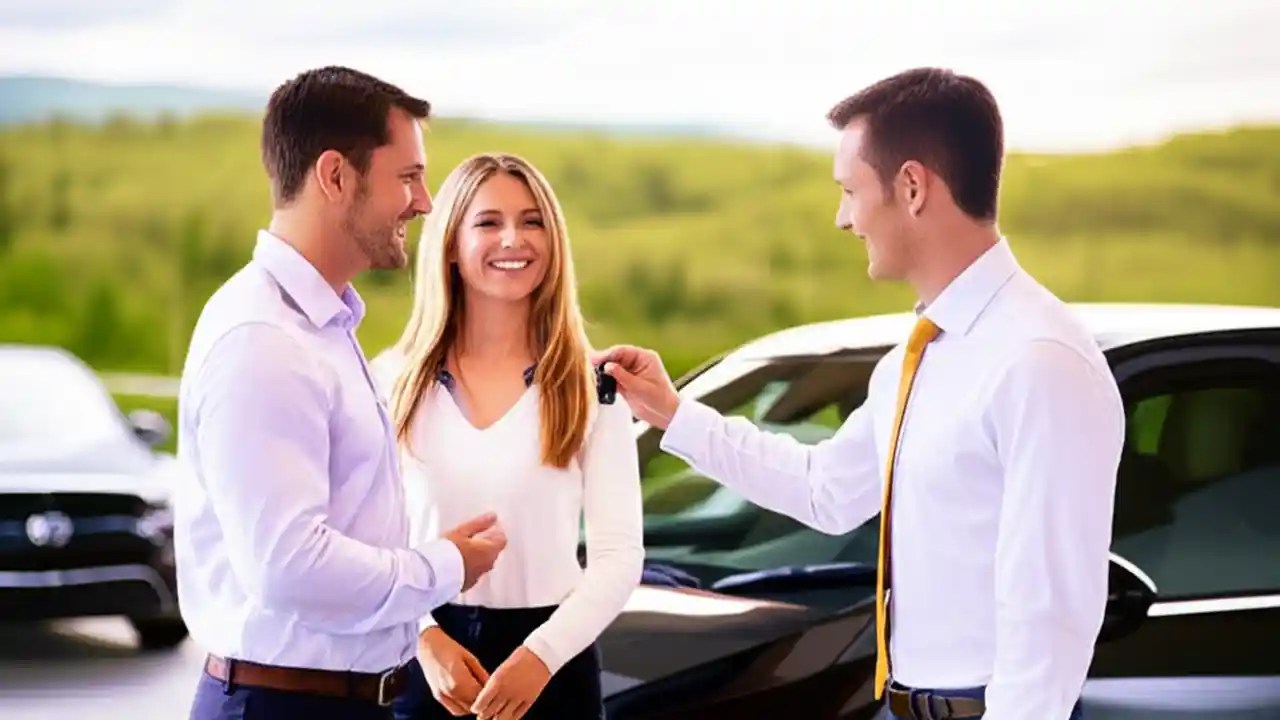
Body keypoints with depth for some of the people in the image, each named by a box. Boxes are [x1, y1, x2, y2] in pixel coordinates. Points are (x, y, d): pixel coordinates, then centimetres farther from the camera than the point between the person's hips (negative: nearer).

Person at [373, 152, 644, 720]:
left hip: (550, 664, -1)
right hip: (425, 660, 1)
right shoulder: (397, 378, 3)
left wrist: (541, 655, -17)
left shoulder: (589, 385, 1)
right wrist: (424, 638, -14)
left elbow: (620, 555, -4)